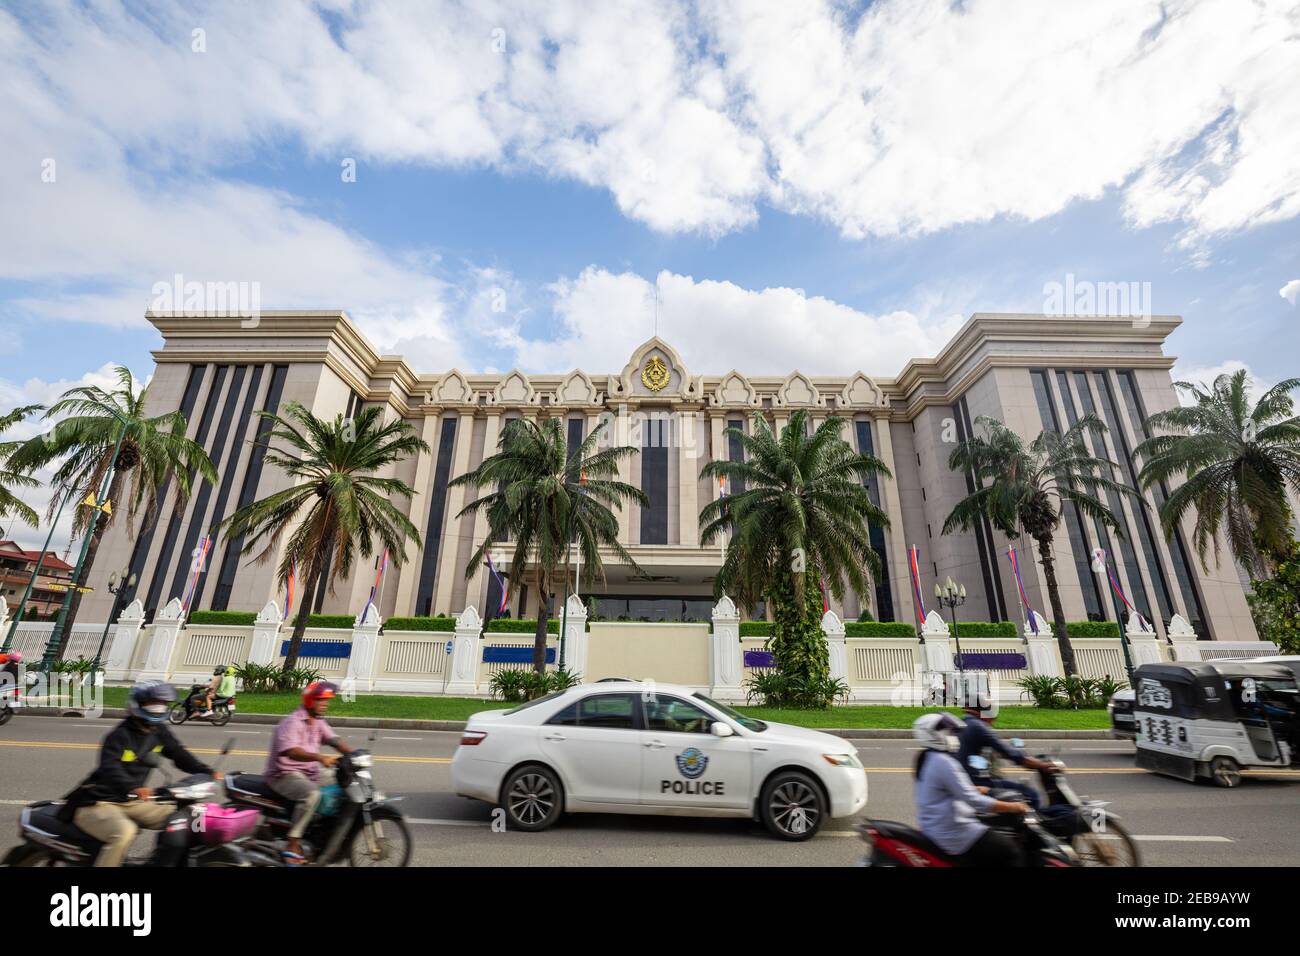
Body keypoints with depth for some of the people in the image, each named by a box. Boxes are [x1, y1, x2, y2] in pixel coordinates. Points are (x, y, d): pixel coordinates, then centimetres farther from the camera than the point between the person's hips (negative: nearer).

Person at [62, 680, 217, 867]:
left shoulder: (159, 732, 3)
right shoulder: (119, 736, -17)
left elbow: (179, 754, 3)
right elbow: (110, 769, -31)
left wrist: (207, 772, -10)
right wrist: (133, 788, -48)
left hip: (131, 802, 7)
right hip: (98, 803, -7)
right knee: (125, 831, -35)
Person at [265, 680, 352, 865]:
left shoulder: (318, 722, 9)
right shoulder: (292, 723, -18)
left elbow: (334, 739, 1)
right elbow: (290, 751, -33)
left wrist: (353, 755, -16)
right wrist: (319, 757, -46)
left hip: (309, 774, 8)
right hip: (285, 775, -8)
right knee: (312, 793, -34)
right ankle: (292, 845, -22)